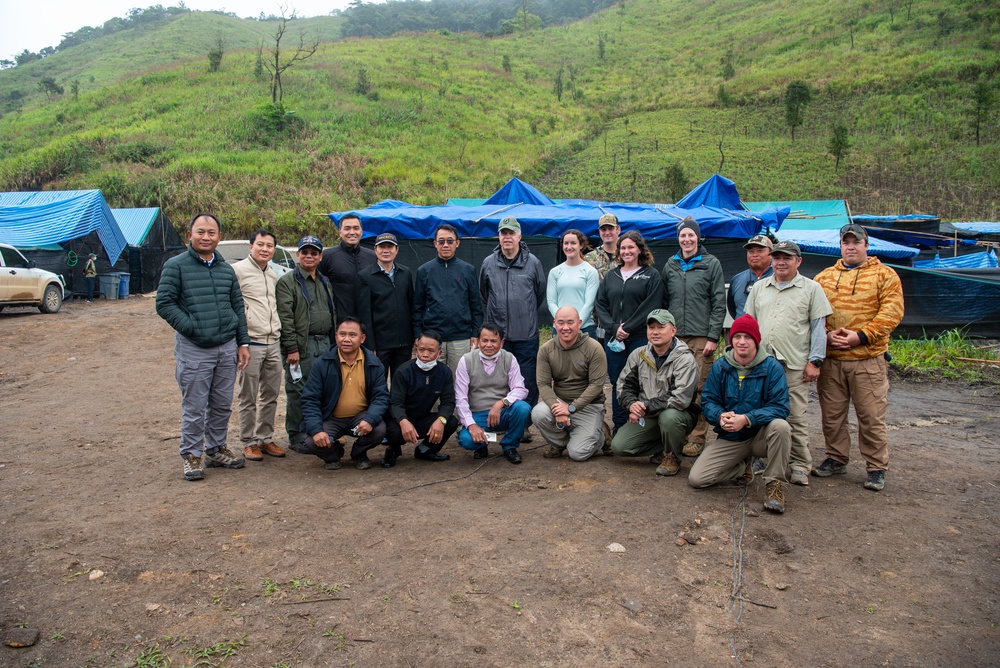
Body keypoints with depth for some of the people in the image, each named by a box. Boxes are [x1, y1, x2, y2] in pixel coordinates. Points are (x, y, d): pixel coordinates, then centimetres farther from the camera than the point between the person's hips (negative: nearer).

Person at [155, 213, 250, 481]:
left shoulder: (226, 269, 12)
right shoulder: (176, 266, -3)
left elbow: (237, 306, 15)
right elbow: (164, 303, -8)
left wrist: (243, 343, 11)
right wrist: (192, 328, -15)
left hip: (227, 348, 5)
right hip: (193, 349, -5)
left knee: (223, 404, 12)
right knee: (195, 407, 1)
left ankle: (216, 449, 28)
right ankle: (191, 455, 15)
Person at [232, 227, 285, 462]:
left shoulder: (273, 275, 16)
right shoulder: (238, 270, -7)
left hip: (273, 343, 7)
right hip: (250, 343, -7)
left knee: (270, 395, 12)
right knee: (248, 397, 3)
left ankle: (266, 438, 23)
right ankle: (248, 442, 13)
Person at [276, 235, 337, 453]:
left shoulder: (325, 282, 19)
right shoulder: (287, 282, -3)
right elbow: (285, 317, -10)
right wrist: (291, 348, -16)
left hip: (326, 344, 6)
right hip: (302, 345, -6)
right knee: (298, 393, -1)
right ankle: (296, 438, 9)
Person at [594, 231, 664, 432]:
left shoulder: (651, 275, 3)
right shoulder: (611, 276, 15)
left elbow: (651, 307, -7)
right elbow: (601, 305, 9)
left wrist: (627, 328, -12)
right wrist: (614, 328, -7)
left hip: (640, 339, -4)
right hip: (614, 339, 4)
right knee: (617, 384, 8)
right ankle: (619, 429, 18)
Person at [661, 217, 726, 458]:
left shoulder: (711, 264, 3)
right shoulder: (670, 265, 14)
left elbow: (719, 303, 0)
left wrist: (713, 337, -7)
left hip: (701, 337, -3)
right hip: (674, 336, 3)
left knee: (700, 389, -3)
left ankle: (697, 438, 4)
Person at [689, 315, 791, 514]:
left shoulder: (772, 367, -11)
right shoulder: (719, 367, -2)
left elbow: (779, 407, -18)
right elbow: (708, 400, -1)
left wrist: (746, 419, -32)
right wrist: (720, 416, -25)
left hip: (761, 436, -2)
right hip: (729, 439, 3)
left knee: (780, 426, -37)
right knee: (696, 479, -12)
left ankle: (774, 483, -15)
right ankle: (742, 467, 18)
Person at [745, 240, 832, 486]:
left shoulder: (811, 289, 5)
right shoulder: (759, 288, 15)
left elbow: (819, 328, 2)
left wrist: (815, 361, -4)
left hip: (794, 365, -3)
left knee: (796, 417, -3)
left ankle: (800, 465, 6)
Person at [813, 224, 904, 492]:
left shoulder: (884, 275, 4)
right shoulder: (824, 277, 13)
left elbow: (892, 312, -6)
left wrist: (861, 336, -15)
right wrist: (825, 335, -9)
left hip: (868, 359, -3)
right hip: (830, 359, 3)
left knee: (871, 417, 0)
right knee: (832, 414, 11)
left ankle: (876, 468, 12)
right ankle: (836, 459, 26)